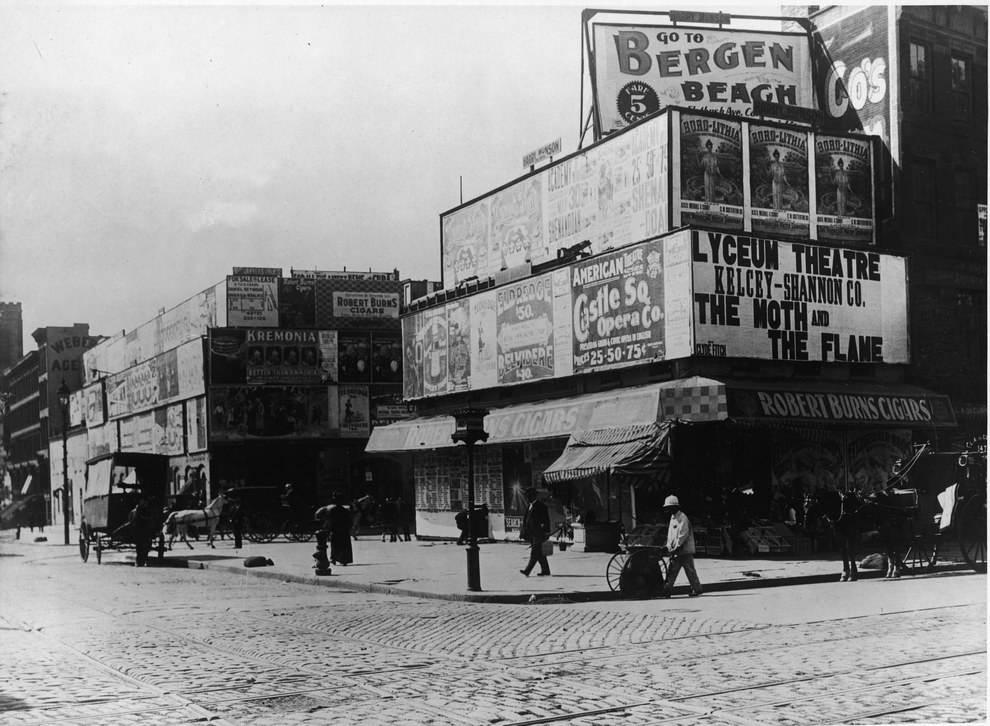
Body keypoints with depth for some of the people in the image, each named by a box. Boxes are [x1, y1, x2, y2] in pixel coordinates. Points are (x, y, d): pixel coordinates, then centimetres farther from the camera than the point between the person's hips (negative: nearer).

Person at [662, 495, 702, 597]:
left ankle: (696, 589, 9)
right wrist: (669, 547, 5)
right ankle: (666, 590, 0)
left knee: (690, 570, -1)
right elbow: (670, 534, 18)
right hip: (676, 551, 8)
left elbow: (683, 535, -19)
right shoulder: (673, 518, 15)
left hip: (685, 550, -8)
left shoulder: (682, 518, -13)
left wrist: (676, 548, -19)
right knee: (672, 570, 3)